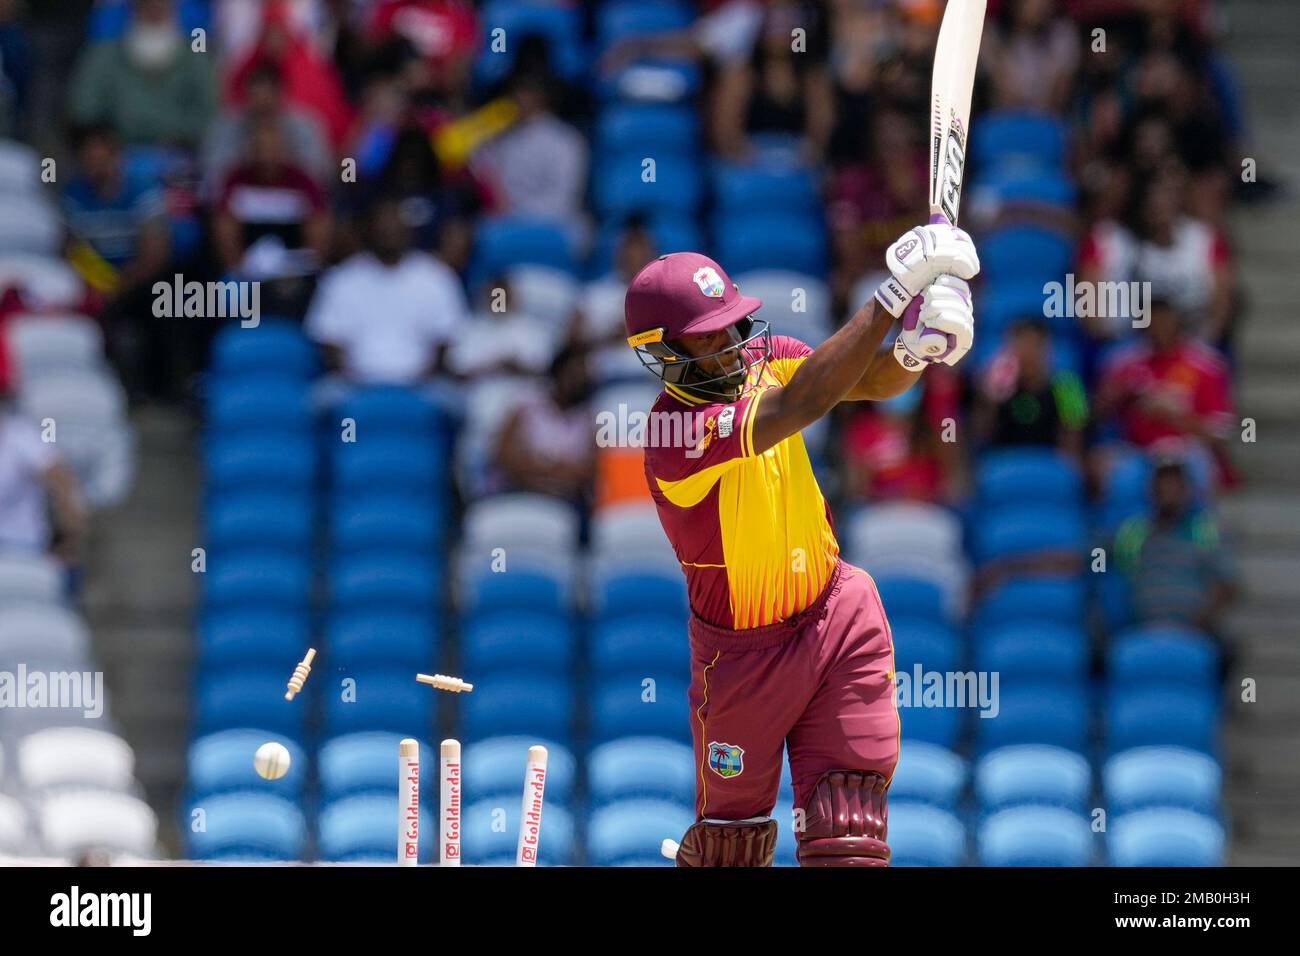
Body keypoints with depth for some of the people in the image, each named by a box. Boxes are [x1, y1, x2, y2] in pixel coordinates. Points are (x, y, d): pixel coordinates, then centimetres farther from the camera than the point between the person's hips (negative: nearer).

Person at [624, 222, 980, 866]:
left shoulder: (759, 359, -5)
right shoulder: (676, 433, -28)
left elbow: (873, 380, -8)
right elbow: (799, 406, -40)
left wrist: (916, 351, -34)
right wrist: (894, 294, -42)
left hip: (839, 619, 5)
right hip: (745, 653, -5)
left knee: (848, 836, -4)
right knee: (732, 839, 10)